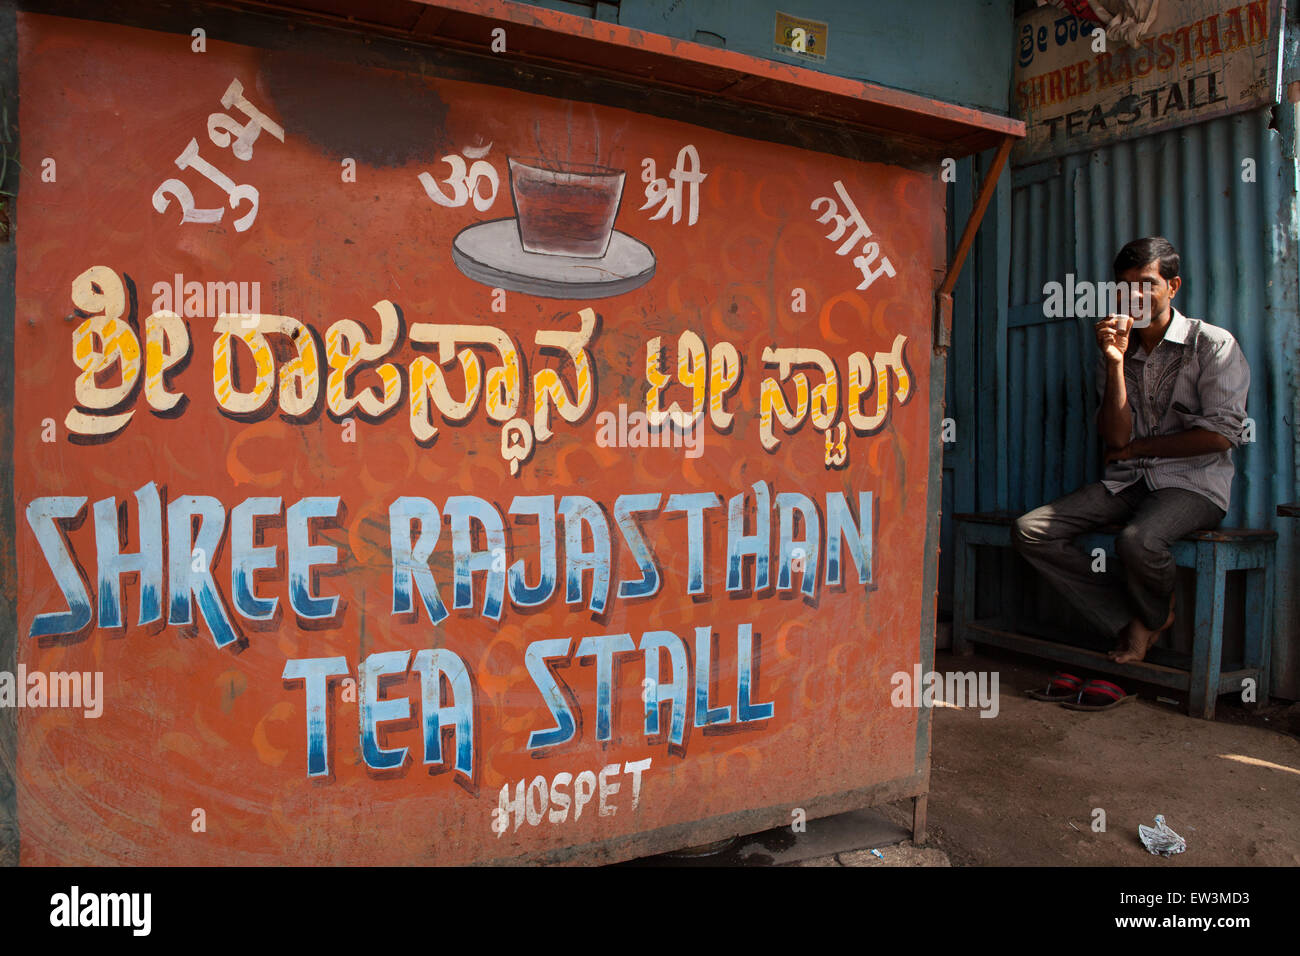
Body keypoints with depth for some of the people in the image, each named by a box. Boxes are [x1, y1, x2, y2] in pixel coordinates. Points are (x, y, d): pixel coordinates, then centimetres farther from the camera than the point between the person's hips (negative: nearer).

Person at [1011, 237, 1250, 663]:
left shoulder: (1213, 344, -2)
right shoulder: (1118, 350, 10)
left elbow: (1221, 434, -10)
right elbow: (1115, 438, -3)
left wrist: (1135, 448, -3)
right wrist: (1115, 363, -12)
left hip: (1193, 483, -5)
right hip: (1127, 483, 5)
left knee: (1138, 540, -37)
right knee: (1029, 531, -15)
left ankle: (1151, 615, 1)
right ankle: (1129, 619, -3)